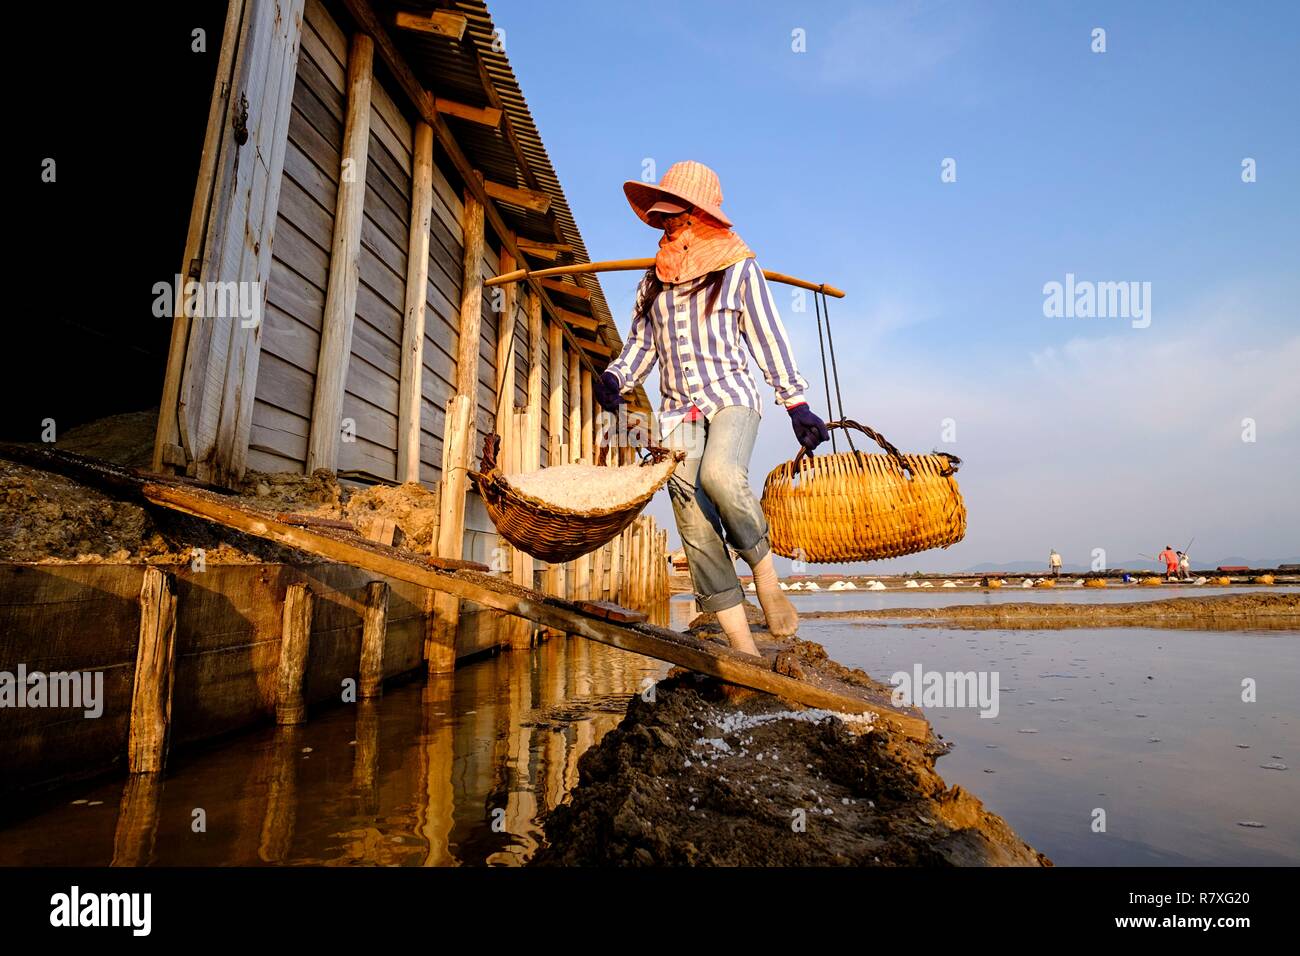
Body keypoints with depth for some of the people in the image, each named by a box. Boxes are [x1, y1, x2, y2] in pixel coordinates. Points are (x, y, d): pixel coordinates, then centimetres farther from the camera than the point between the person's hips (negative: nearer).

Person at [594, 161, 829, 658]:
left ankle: (764, 570, -11)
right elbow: (640, 344, 20)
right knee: (698, 532, -6)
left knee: (720, 474, -37)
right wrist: (615, 378, 0)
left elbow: (769, 339, 6)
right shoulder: (653, 279, 18)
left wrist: (797, 405, 2)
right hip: (678, 412, 4)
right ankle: (745, 652, -1)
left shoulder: (739, 269, 6)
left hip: (731, 398, -4)